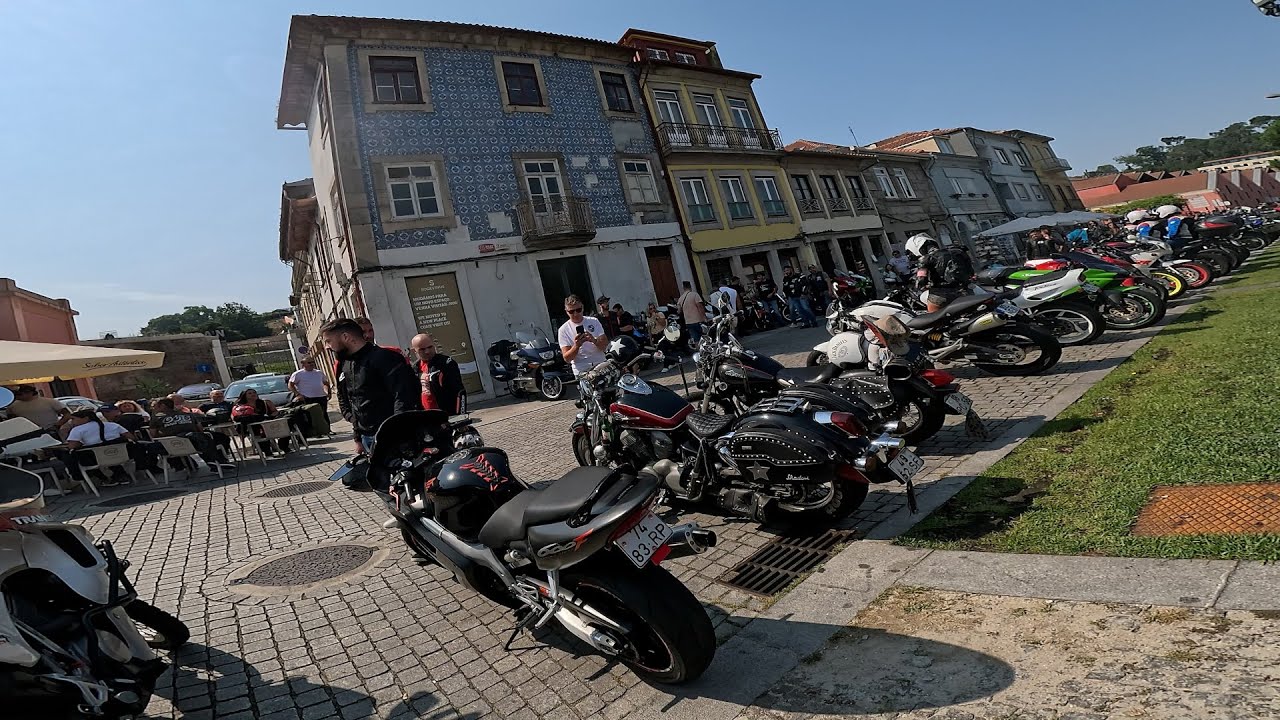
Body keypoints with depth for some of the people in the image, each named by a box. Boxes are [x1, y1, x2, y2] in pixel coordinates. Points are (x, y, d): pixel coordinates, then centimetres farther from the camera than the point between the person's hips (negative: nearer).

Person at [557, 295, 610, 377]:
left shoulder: (594, 321, 8)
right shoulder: (563, 330, 1)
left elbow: (605, 344, 2)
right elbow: (567, 358, -4)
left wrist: (594, 340, -19)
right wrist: (576, 346, -22)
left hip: (601, 367, 2)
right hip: (581, 372, -2)